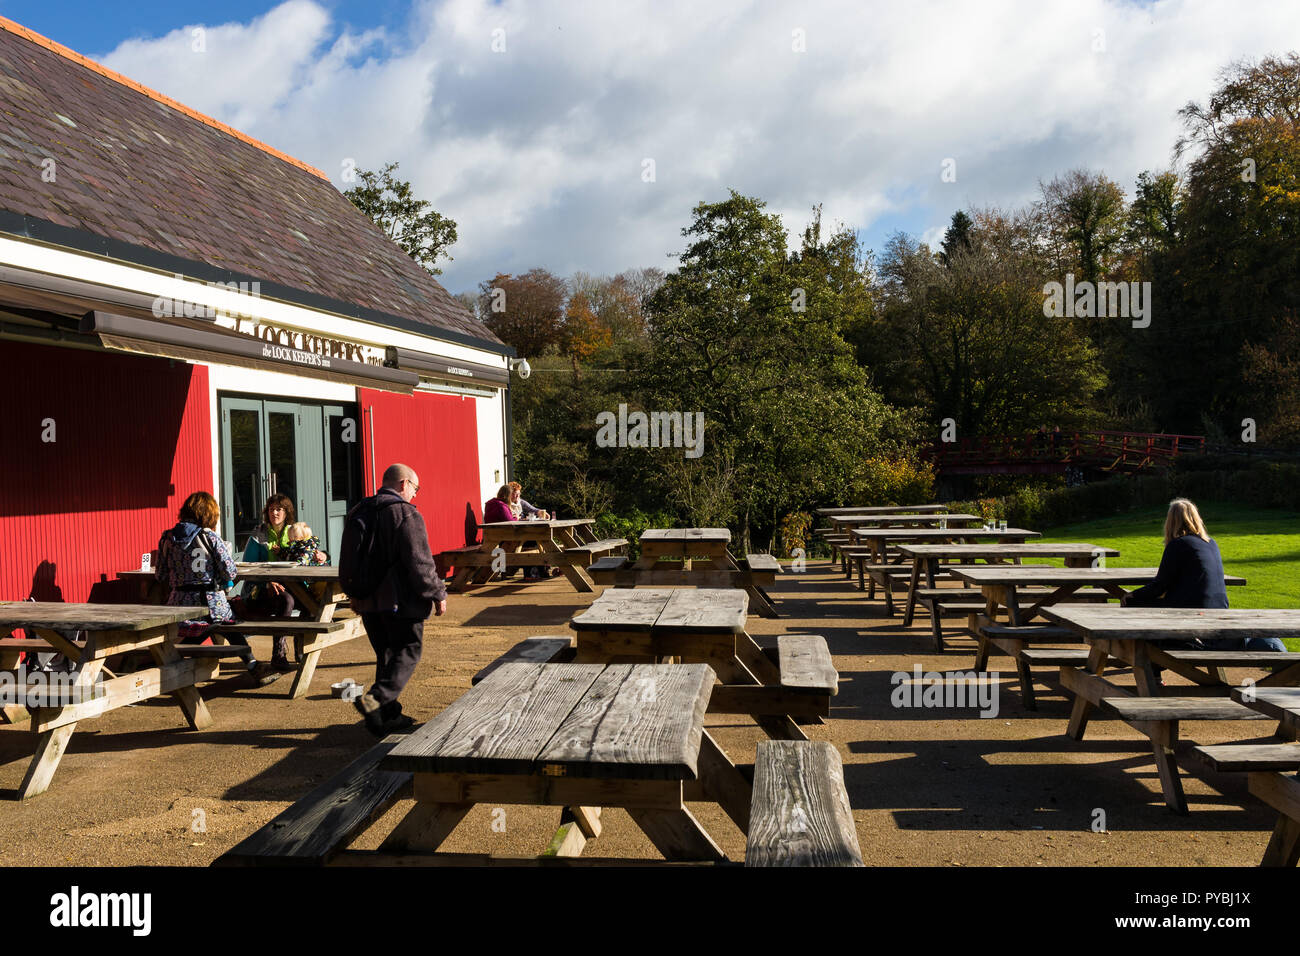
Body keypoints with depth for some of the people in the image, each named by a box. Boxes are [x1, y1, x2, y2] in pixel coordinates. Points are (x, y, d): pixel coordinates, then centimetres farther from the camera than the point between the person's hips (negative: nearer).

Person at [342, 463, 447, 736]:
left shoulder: (358, 514, 13)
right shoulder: (406, 514, -13)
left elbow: (347, 560, 19)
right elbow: (419, 563, -17)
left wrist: (354, 594, 28)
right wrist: (437, 594, -7)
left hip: (368, 601, 8)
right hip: (401, 600, -8)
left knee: (386, 655, 15)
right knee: (408, 652, 0)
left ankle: (389, 715, 17)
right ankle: (375, 699, -17)